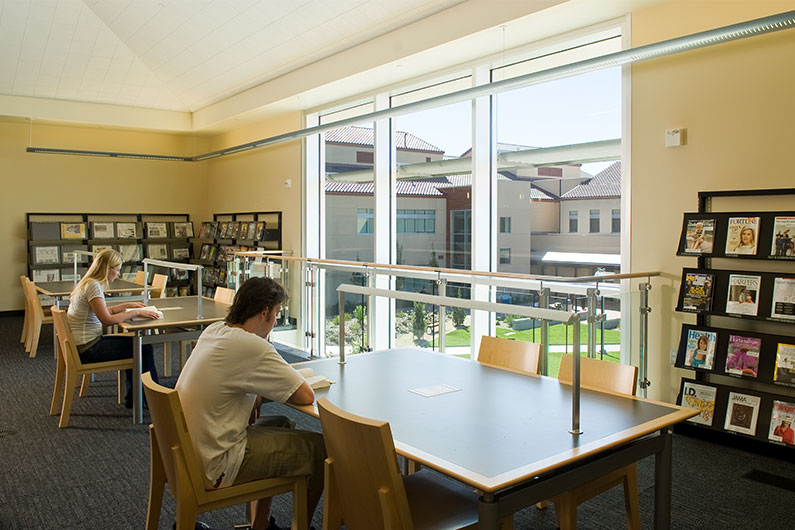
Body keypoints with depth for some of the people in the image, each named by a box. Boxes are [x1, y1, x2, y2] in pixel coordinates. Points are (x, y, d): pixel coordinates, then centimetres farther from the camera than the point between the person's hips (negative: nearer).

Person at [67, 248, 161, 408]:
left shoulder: (88, 283, 11)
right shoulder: (93, 286, -20)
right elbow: (107, 320, -25)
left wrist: (126, 305, 18)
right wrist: (136, 313, -18)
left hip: (85, 344, 10)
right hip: (87, 349, -10)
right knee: (145, 348, -8)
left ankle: (133, 398, 20)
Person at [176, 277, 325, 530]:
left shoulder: (212, 331, 2)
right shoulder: (252, 346, -24)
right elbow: (306, 396, -20)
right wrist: (263, 396, -2)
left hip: (190, 449, 9)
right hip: (216, 469, -9)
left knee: (282, 425, 24)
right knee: (320, 448, 0)